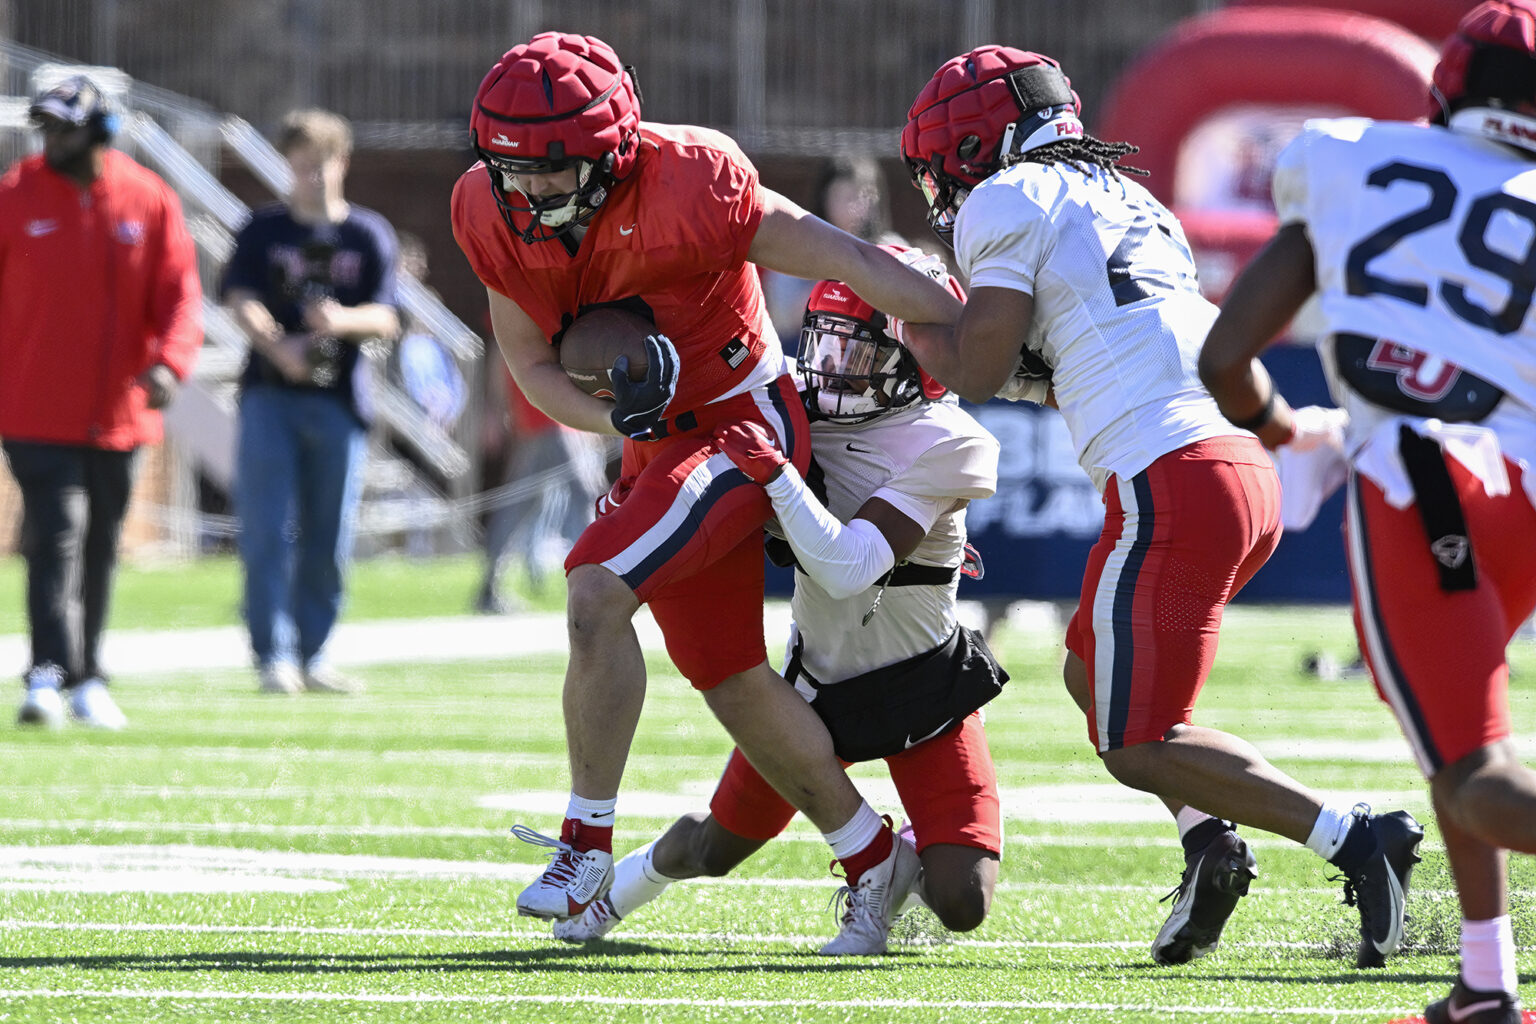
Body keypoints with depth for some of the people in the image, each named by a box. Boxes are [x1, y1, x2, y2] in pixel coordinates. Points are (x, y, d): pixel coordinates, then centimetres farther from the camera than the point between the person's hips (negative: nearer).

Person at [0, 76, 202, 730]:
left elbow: (179, 294, -3)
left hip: (119, 412, 3)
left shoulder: (150, 201, 1)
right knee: (57, 537, -15)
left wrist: (168, 363, -20)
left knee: (99, 547, 12)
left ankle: (86, 679, 23)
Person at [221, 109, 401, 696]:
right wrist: (279, 347, -25)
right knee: (268, 532, -8)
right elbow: (241, 301, -6)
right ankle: (273, 657, -7)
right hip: (270, 395, -1)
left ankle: (311, 657, 16)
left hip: (337, 400, 2)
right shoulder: (264, 230, 7)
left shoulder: (369, 235, 9)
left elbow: (386, 318, 1)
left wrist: (342, 320, -21)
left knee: (329, 538, 5)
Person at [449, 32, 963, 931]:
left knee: (596, 595, -25)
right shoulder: (492, 216, -8)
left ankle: (586, 846, -16)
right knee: (732, 681, 12)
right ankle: (877, 861, 28)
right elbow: (532, 363, 1)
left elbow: (850, 263, -21)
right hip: (661, 446, 8)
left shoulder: (683, 188, -27)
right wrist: (616, 415, -21)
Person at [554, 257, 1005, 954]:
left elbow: (848, 569, -33)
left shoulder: (940, 444, -24)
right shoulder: (799, 412, -7)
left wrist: (776, 475, -41)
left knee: (960, 905, -15)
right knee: (714, 850, 11)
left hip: (924, 688, -4)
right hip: (819, 680, 4)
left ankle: (905, 858, 18)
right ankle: (618, 885, 44)